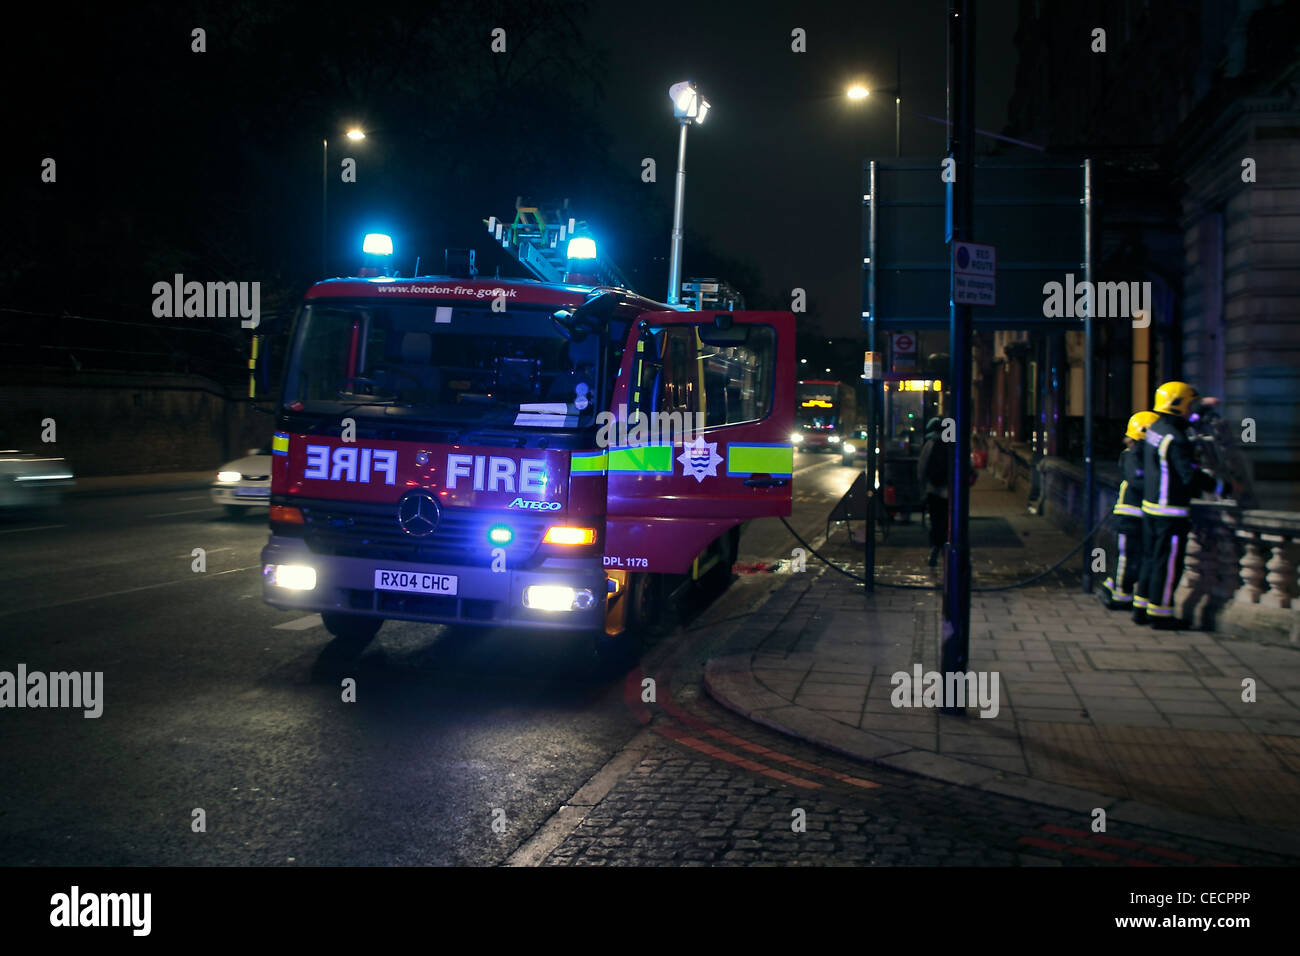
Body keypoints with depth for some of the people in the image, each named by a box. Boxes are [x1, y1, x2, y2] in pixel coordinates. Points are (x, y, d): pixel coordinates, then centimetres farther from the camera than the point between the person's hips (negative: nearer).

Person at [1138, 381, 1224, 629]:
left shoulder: (1155, 429, 6)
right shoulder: (1175, 440, -21)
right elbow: (1190, 476, -23)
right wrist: (1218, 485, -13)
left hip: (1150, 506, 9)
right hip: (1171, 511, -9)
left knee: (1152, 559, 17)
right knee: (1168, 563, -1)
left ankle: (1143, 608, 23)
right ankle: (1160, 614, 5)